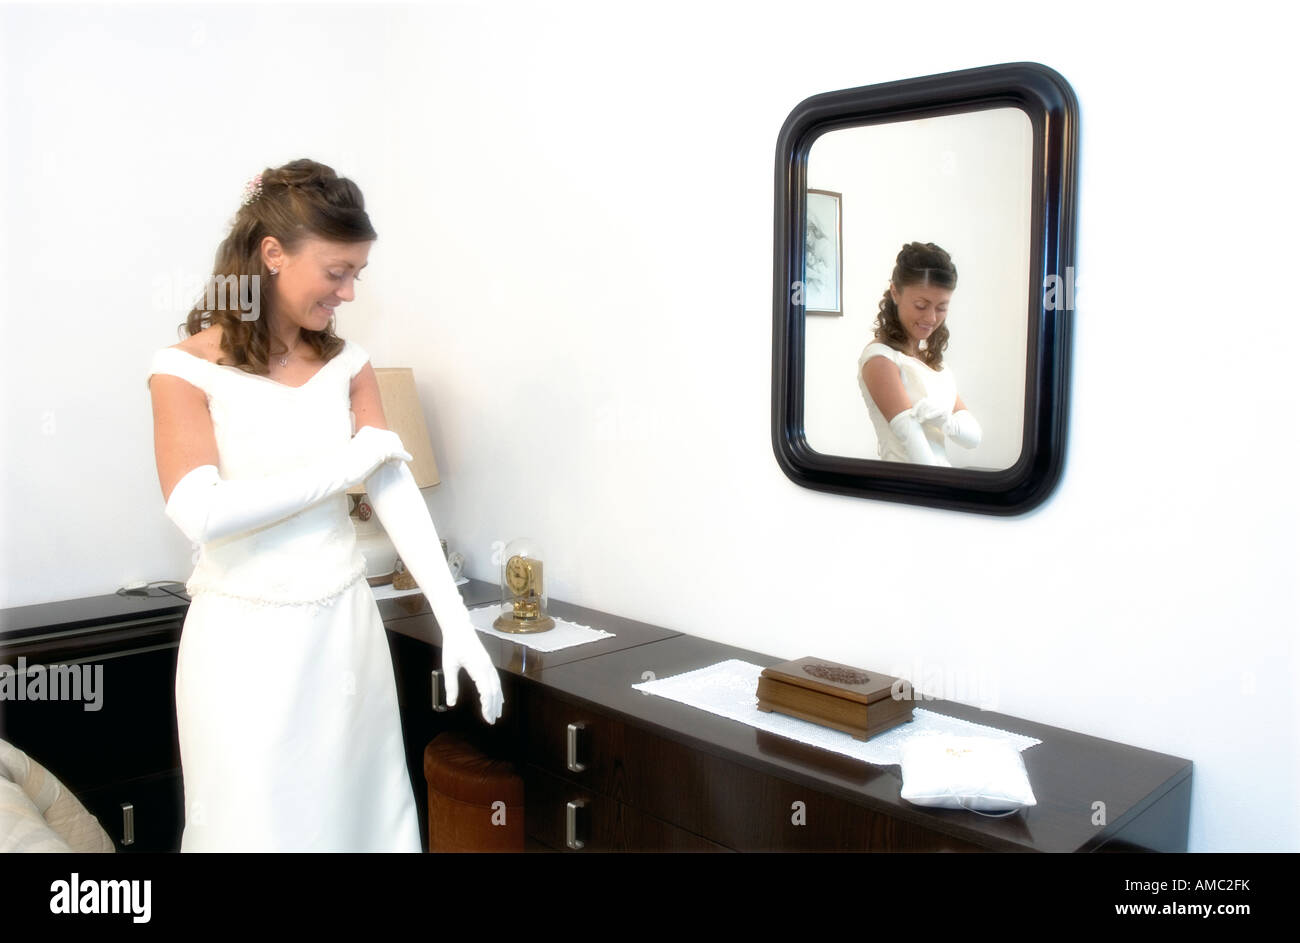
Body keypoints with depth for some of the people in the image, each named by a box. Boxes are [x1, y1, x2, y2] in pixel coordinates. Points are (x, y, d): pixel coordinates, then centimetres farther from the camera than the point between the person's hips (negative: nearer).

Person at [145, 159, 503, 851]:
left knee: (363, 814, 14)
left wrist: (456, 623, -13)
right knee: (259, 824, 7)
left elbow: (395, 490, -4)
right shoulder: (186, 369, -8)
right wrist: (343, 467, -15)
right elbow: (199, 512, -21)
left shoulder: (347, 364, 5)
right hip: (246, 639, -4)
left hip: (345, 629, 4)